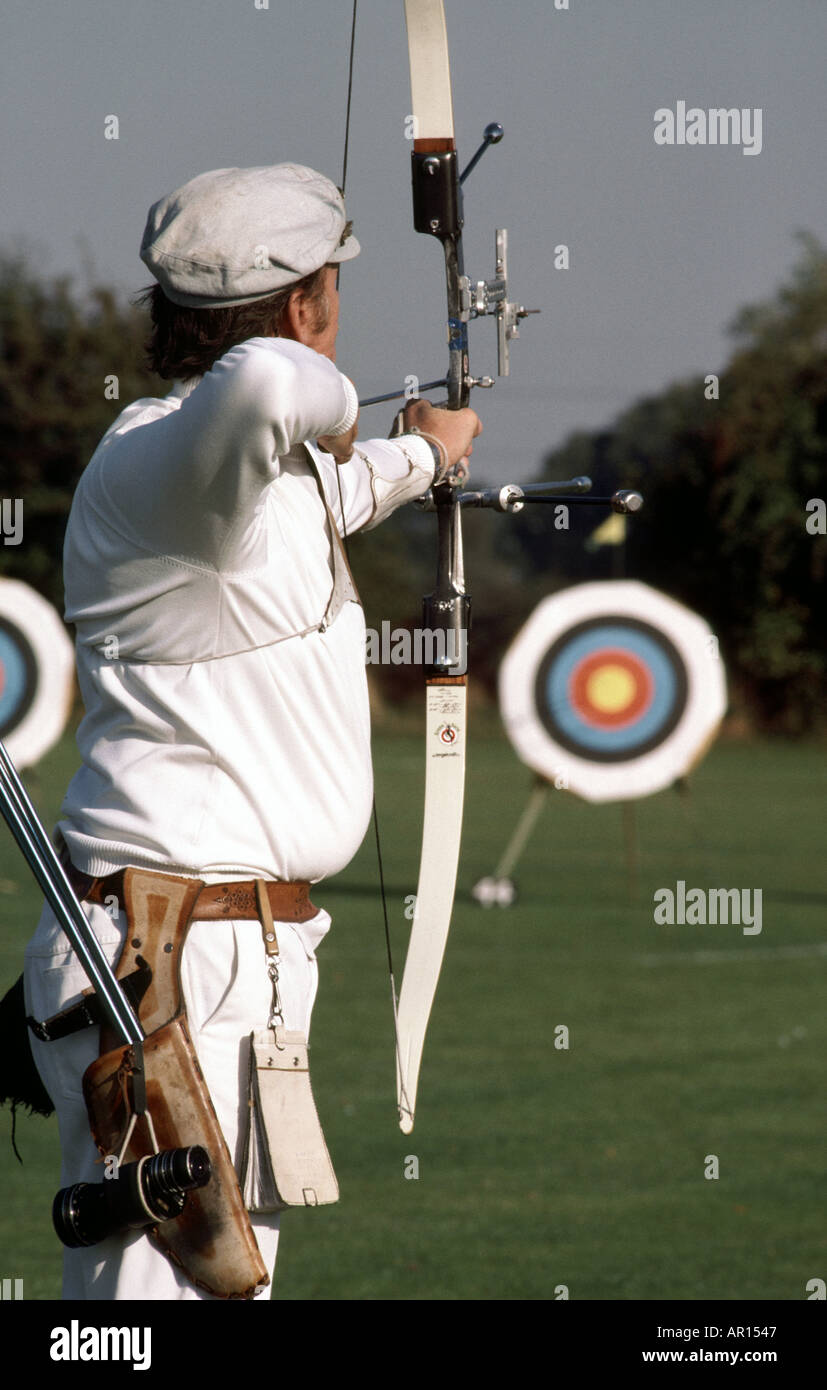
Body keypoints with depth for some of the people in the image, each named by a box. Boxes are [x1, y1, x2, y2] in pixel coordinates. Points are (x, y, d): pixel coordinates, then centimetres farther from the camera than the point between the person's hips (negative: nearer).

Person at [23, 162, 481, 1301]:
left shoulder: (271, 474, 15)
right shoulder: (154, 465, -17)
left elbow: (327, 499, 40)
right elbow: (260, 385, -40)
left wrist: (420, 456, 61)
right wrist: (330, 405, -17)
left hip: (256, 965, 10)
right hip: (172, 971, -10)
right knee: (152, 1289, -14)